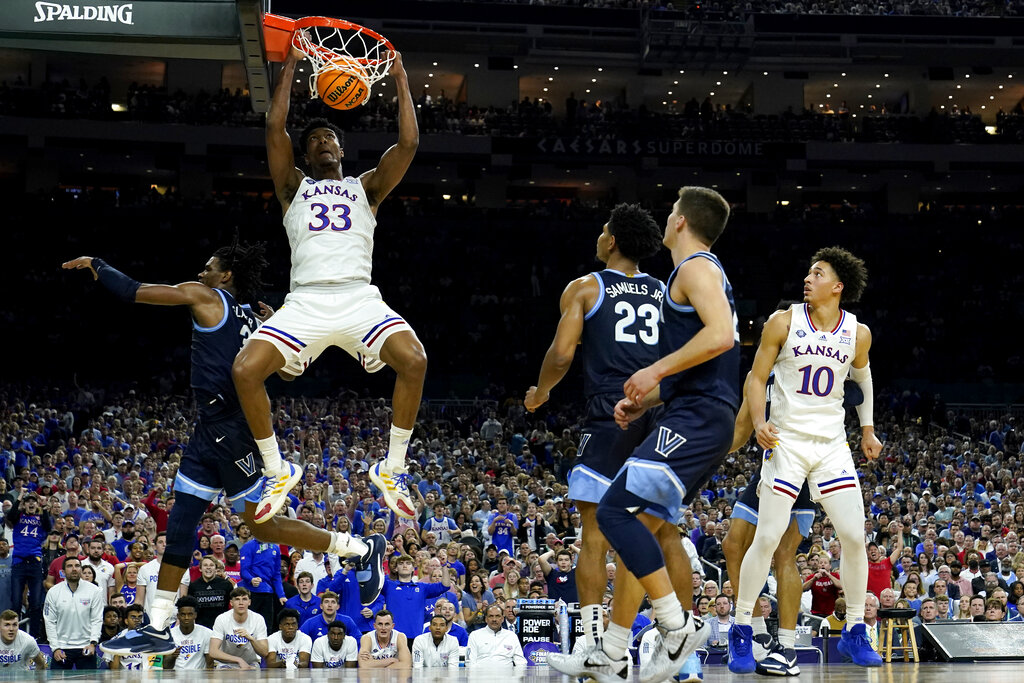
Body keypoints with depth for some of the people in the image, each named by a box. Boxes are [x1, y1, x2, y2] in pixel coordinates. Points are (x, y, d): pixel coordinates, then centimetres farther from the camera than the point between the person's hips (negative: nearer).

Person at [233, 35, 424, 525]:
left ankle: (392, 470, -10)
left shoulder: (365, 187, 22)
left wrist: (400, 80, 10)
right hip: (306, 301, 0)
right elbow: (274, 127, 8)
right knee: (245, 370, -20)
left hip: (360, 298, 0)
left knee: (414, 361, -28)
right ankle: (277, 472, 1)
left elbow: (409, 143, 8)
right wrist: (291, 65, 10)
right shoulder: (294, 187, 22)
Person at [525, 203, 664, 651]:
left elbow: (562, 353, -4)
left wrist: (539, 394, 14)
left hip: (610, 416, -4)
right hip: (661, 418, 4)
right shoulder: (665, 292, 17)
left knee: (594, 533, -1)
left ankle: (593, 638, -8)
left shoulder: (585, 288, 5)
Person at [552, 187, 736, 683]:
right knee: (650, 523, 13)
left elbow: (720, 335, -25)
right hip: (699, 419, 11)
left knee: (618, 511, -16)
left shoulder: (696, 267, -7)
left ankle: (679, 624, -15)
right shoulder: (704, 272, 25)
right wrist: (645, 401, 19)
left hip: (696, 419, -11)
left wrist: (656, 370, -18)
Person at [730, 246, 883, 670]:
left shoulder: (857, 333, 2)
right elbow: (757, 377, -1)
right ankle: (741, 632, 2)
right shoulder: (783, 323, -6)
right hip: (786, 441, -3)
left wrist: (868, 430, 15)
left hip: (832, 444, 3)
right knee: (767, 537, -9)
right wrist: (759, 423, -16)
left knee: (854, 537, -3)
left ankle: (854, 633, 10)